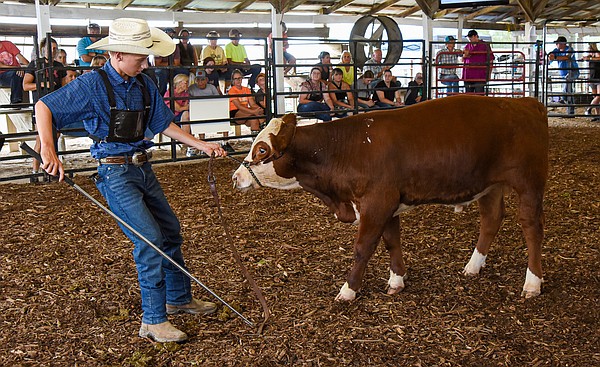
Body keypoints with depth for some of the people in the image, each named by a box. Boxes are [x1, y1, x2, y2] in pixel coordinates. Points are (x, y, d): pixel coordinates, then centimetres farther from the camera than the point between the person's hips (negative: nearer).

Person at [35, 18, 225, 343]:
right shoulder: (93, 84, -14)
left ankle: (179, 298, 34)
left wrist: (202, 145, 8)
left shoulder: (144, 84, 5)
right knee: (149, 237, -14)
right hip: (115, 173, -8)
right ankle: (153, 320, -4)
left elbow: (164, 124, 13)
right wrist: (48, 149, -28)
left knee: (170, 230, 15)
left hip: (142, 168, 8)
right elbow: (44, 107, -14)